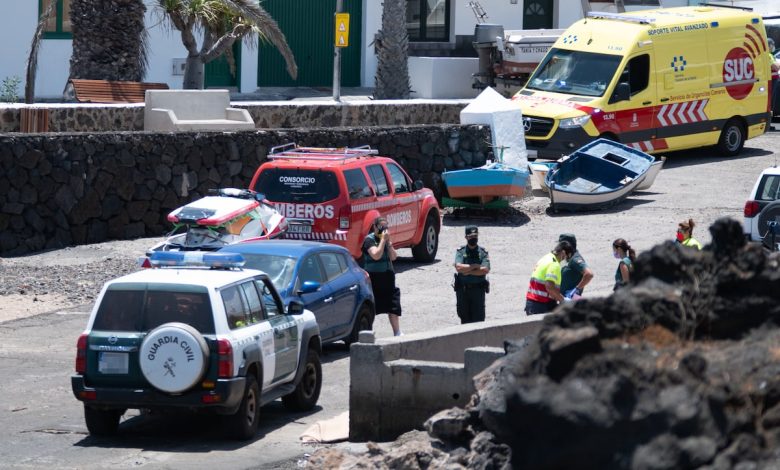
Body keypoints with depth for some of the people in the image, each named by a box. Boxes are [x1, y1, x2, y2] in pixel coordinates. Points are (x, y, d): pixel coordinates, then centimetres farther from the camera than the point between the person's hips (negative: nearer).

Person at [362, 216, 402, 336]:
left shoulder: (386, 239, 12)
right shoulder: (369, 240, -9)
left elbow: (393, 257, 5)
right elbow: (376, 255, -23)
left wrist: (389, 243, -7)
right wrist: (383, 240, -19)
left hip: (387, 277, 7)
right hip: (374, 278, -7)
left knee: (393, 306, 6)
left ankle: (397, 333, 11)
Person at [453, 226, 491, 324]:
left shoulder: (483, 252, 2)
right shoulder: (460, 251, 3)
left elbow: (485, 270, -11)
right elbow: (458, 267, -13)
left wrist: (468, 271, -11)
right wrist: (475, 266, -10)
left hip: (478, 289, -1)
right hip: (462, 289, 1)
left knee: (478, 316, -4)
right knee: (464, 316, 7)